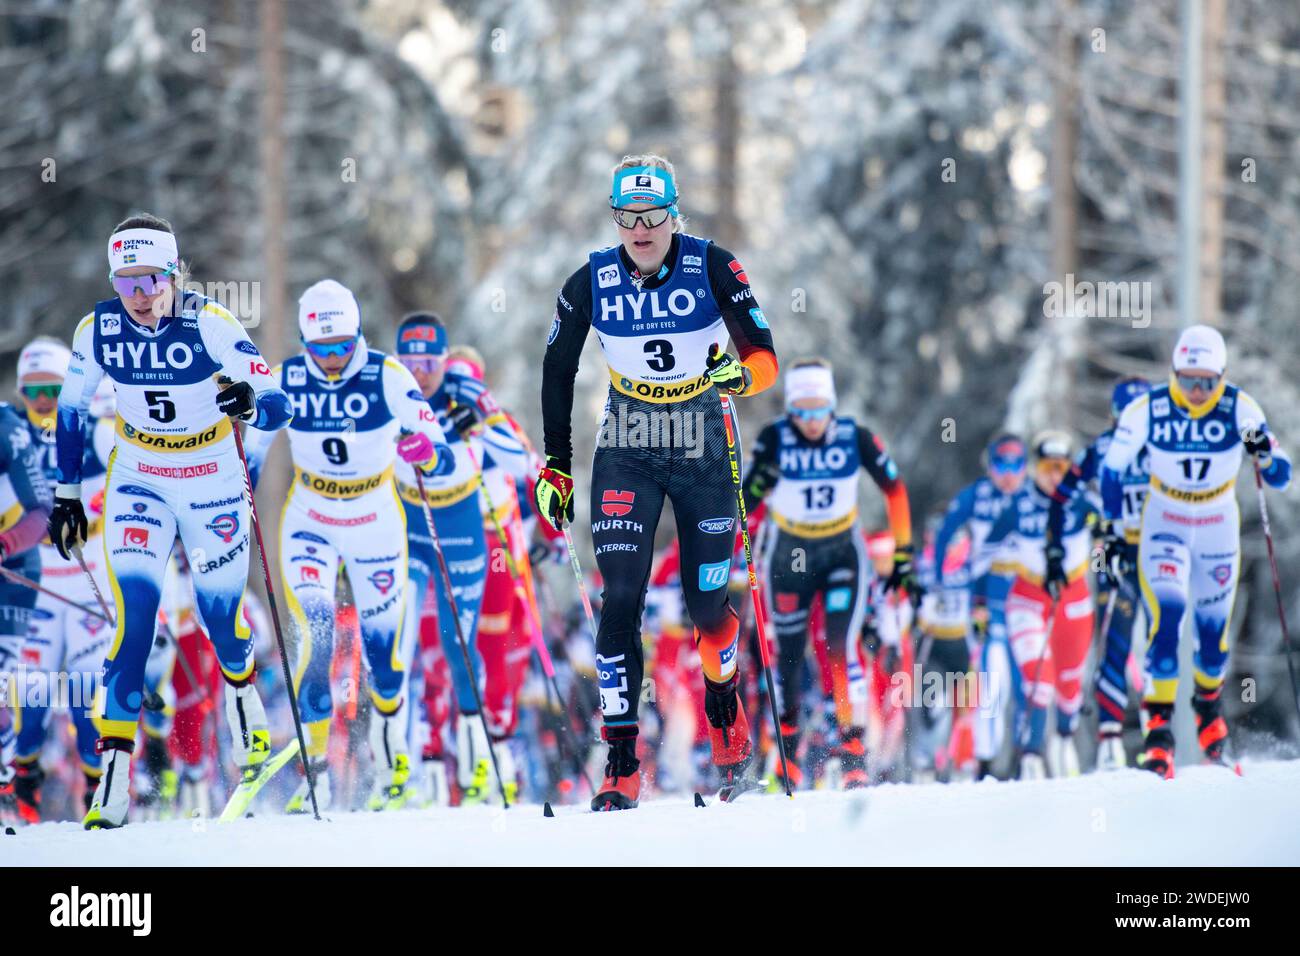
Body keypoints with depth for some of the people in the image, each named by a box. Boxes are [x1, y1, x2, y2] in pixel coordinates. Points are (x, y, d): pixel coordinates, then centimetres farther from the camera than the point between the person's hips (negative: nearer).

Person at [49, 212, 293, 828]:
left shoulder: (212, 327, -21)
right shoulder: (97, 330, -12)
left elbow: (279, 406, -22)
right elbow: (72, 409, 4)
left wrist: (250, 405, -44)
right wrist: (66, 493, 5)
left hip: (214, 482, -1)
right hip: (139, 480, 1)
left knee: (220, 617, 7)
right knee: (134, 609, -16)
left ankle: (244, 703, 44)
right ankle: (114, 766, -17)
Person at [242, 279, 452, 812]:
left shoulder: (389, 378, -17)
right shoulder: (284, 381, -12)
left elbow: (443, 455, -19)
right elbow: (250, 453, 0)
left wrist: (426, 452, -42)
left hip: (376, 523, 0)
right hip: (310, 523, 0)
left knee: (382, 648, 5)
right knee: (315, 640, -18)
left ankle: (391, 763, 30)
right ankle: (314, 767, -10)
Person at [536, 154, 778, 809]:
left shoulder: (713, 268, -13)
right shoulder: (591, 283, -8)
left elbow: (765, 357, -15)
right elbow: (557, 371, 4)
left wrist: (741, 372, -38)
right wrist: (556, 465, 4)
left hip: (703, 449, 0)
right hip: (626, 454, 1)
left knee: (708, 606, 4)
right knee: (621, 601, -12)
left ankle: (724, 705, 39)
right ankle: (621, 765, -9)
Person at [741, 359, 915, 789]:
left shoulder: (857, 438, -16)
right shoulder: (775, 439, -18)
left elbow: (895, 489, -4)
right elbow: (744, 499, -20)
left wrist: (903, 555, -3)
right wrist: (761, 477, -42)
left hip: (843, 552, -1)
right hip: (789, 556, 1)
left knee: (842, 648, -16)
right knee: (788, 656, 7)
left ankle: (854, 753, -9)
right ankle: (786, 758, 25)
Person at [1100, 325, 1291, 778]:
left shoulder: (1240, 409, -17)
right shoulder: (1147, 410, -17)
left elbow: (1280, 478, -15)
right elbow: (1111, 468, -5)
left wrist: (1265, 456, -37)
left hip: (1218, 528, 1)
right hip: (1164, 524, -1)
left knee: (1213, 630, 9)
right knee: (1166, 613, -22)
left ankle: (1209, 706, 38)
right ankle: (1158, 724, -20)